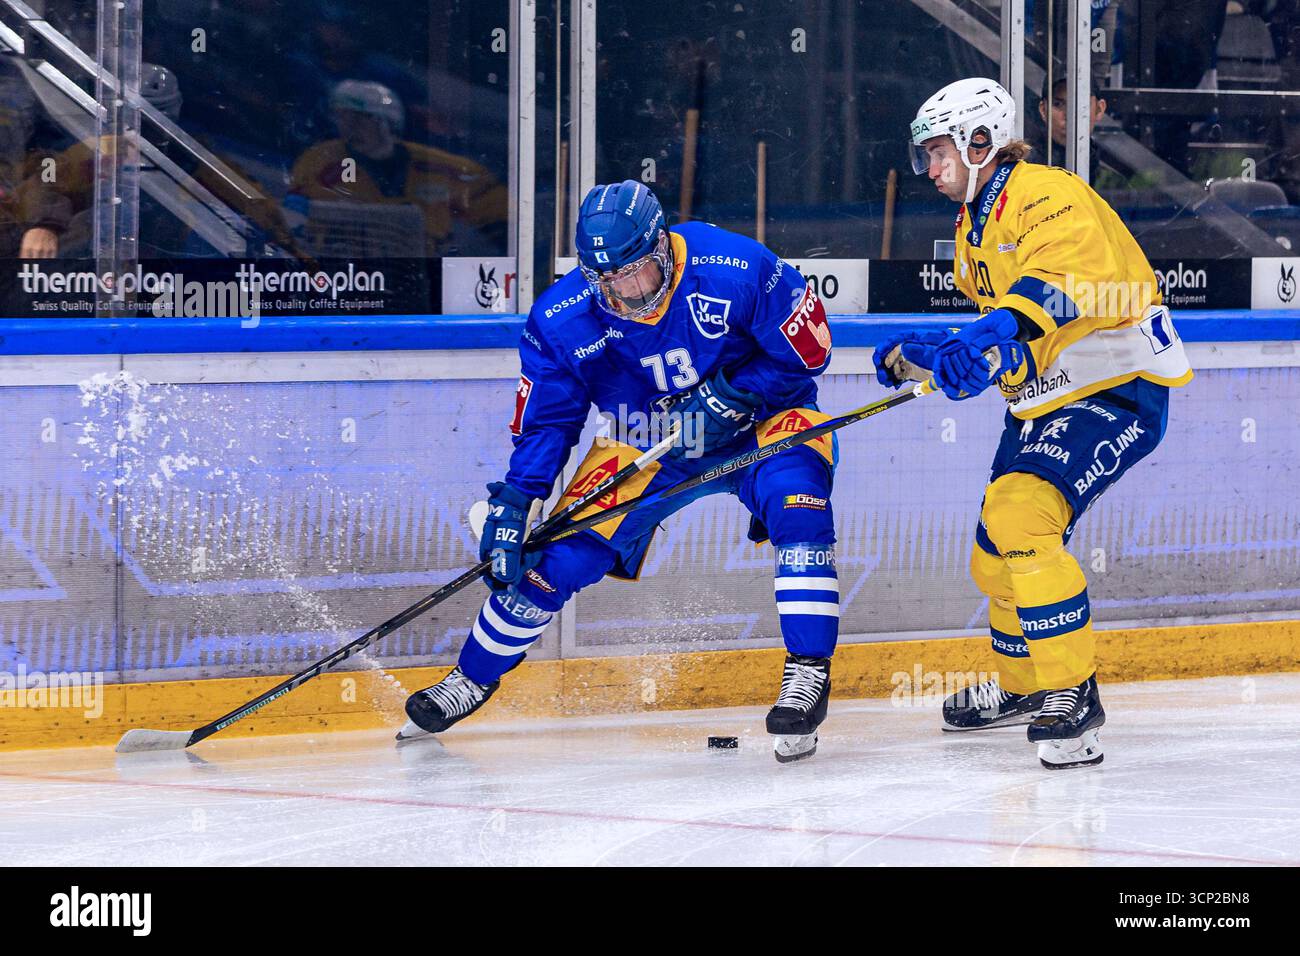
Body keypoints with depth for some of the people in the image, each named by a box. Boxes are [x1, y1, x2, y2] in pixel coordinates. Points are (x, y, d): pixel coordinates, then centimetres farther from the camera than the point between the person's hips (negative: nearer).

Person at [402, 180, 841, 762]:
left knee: (796, 498, -32)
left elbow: (808, 350, -17)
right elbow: (544, 423, -9)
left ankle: (808, 675, -25)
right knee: (563, 555, -6)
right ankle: (474, 678, 17)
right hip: (643, 445, 2)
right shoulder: (560, 320, -19)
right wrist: (512, 507, -18)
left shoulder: (738, 270, -29)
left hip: (755, 427, -2)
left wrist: (733, 396, -27)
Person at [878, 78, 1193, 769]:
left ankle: (1070, 691, -21)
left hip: (1116, 391, -11)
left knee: (1019, 517, -27)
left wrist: (1003, 329, -54)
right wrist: (921, 352, 12)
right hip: (1043, 402, 11)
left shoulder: (1045, 196, -18)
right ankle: (1021, 686, 40)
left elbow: (1075, 277, -40)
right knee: (996, 556, 16)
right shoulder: (976, 225, 16)